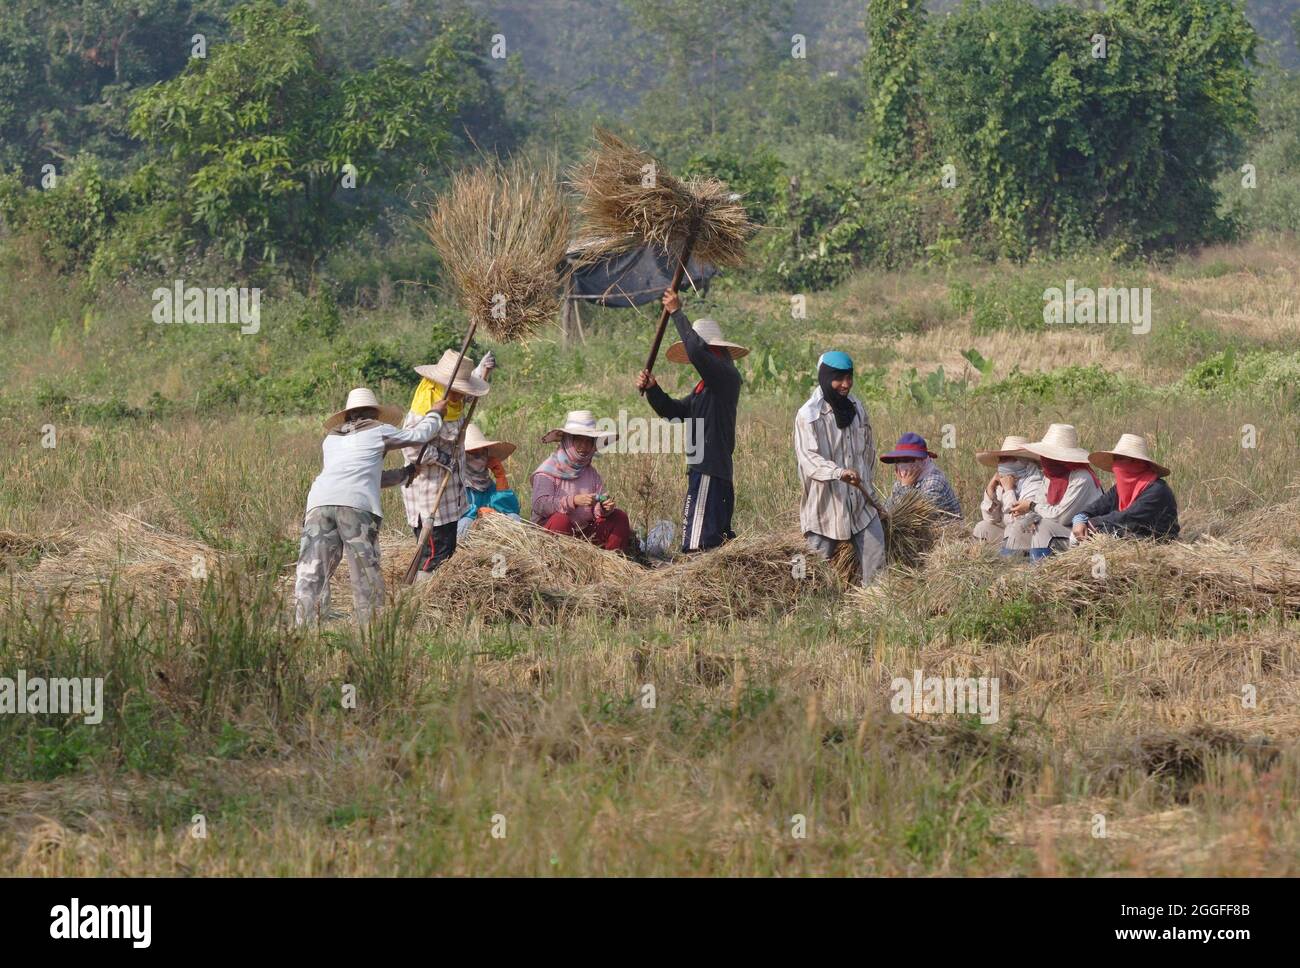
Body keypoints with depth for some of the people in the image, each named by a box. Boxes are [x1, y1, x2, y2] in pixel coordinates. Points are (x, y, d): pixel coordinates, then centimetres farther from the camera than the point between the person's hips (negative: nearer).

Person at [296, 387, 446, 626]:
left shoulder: (331, 439, 33)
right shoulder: (376, 431, 20)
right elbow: (420, 435, 34)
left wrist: (406, 473, 51)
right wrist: (434, 413, 53)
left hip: (320, 501, 3)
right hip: (356, 505, -3)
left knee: (311, 573, -4)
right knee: (366, 572, 4)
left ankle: (305, 629, -17)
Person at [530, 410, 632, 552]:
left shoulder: (592, 473, 12)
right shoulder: (548, 470, -6)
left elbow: (597, 511, 3)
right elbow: (539, 504, -21)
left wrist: (603, 508, -23)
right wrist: (573, 501, -34)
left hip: (586, 534, 5)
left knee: (620, 516, -8)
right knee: (561, 519, -36)